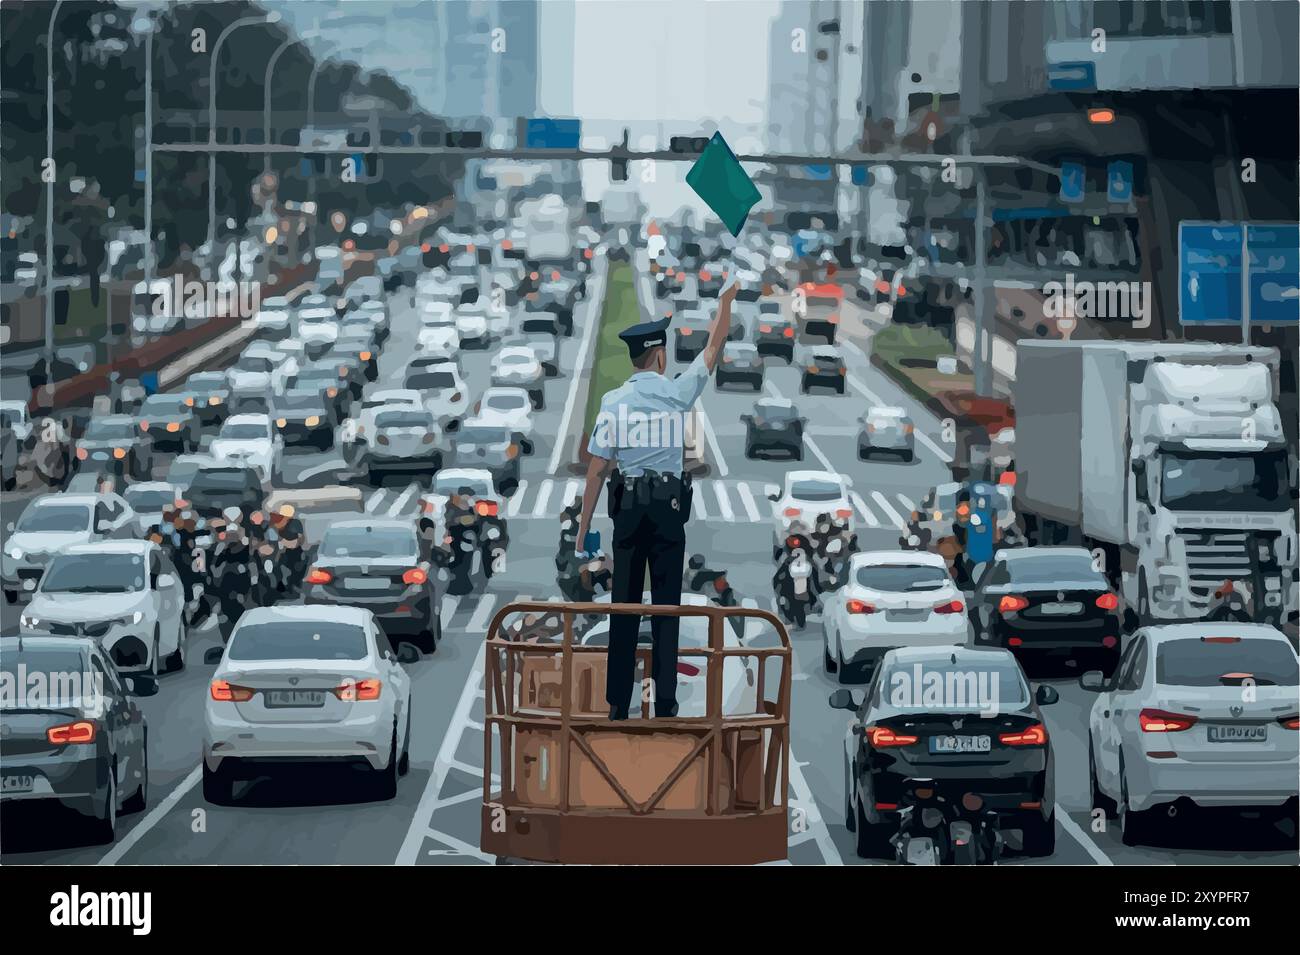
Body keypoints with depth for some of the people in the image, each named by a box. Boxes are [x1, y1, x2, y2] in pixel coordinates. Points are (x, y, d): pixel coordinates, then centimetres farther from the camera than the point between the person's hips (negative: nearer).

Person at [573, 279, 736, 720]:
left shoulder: (613, 402, -3)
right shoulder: (677, 393, -4)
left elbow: (597, 471, -3)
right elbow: (713, 346, 10)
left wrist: (584, 528, 0)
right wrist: (726, 302, 25)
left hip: (627, 507, 1)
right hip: (669, 508, -1)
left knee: (624, 605, 4)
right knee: (666, 605, 2)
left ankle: (618, 703, 5)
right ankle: (665, 704, 0)